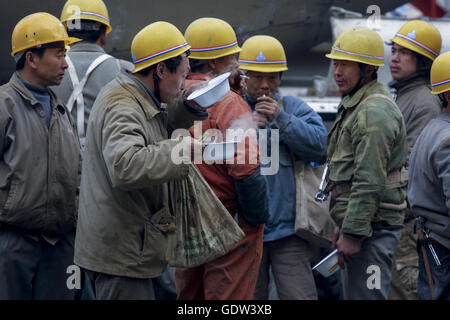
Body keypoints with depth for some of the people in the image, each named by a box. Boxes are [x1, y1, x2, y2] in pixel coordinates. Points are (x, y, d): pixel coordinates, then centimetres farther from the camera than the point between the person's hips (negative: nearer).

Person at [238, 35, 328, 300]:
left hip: (288, 229, 0)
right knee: (249, 298, 10)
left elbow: (320, 146, -7)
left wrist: (281, 119, -12)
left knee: (299, 294, -4)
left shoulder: (294, 108, 8)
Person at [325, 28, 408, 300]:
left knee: (365, 295, -11)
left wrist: (352, 233, -23)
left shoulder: (374, 113, -18)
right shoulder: (353, 105, 18)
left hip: (372, 226, -11)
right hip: (357, 223, 11)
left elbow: (369, 182, -23)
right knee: (352, 294, 15)